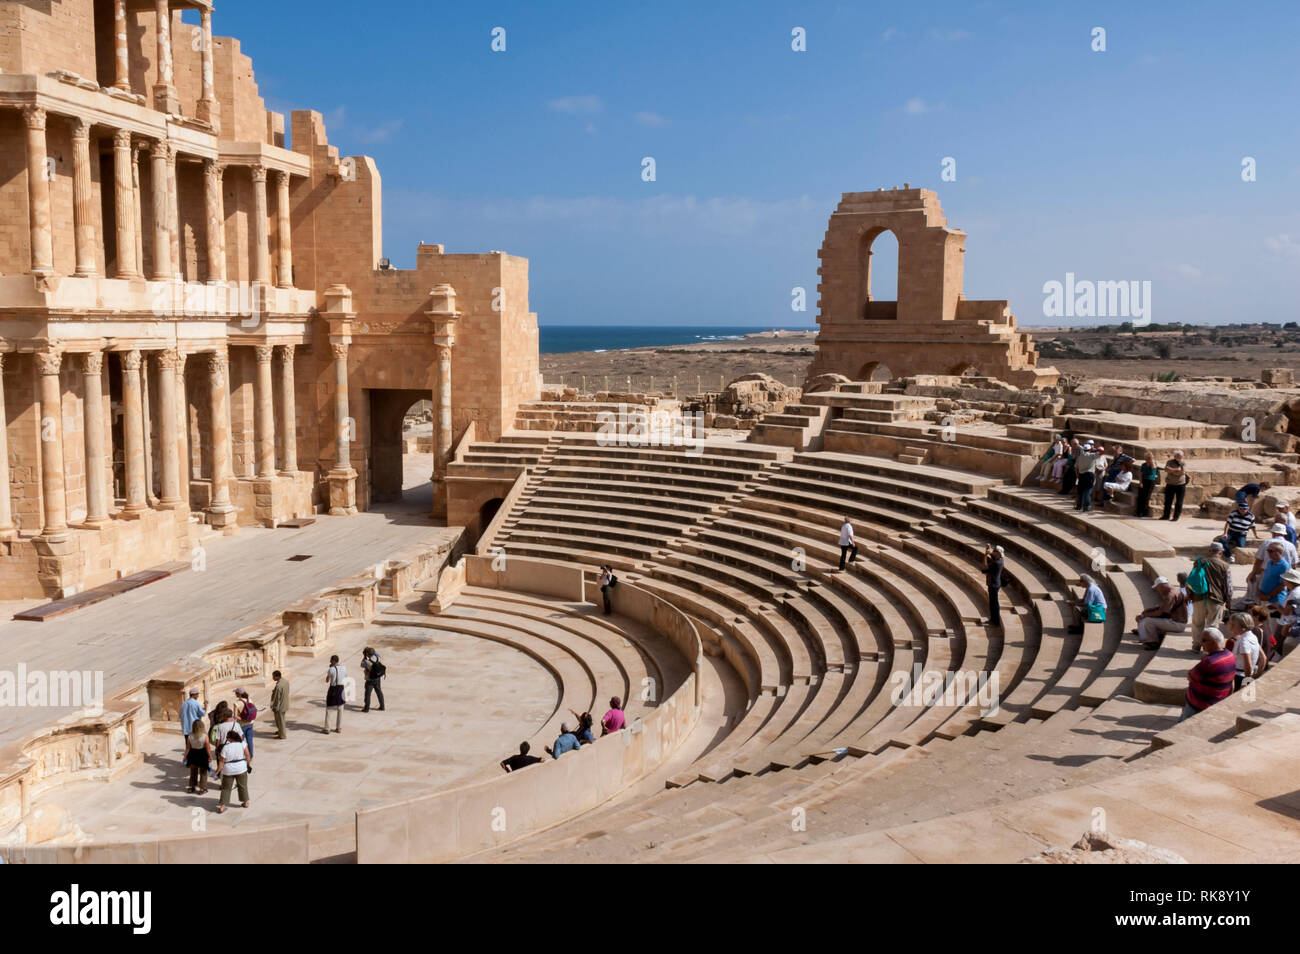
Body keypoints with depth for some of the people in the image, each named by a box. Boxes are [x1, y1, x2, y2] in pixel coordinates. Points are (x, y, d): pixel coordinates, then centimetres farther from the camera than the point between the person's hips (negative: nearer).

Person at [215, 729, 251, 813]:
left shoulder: (225, 748, -15)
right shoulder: (242, 744, -10)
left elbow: (221, 761, -11)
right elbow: (247, 755, -6)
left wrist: (217, 771, 0)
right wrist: (249, 764, 9)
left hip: (228, 770, -2)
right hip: (241, 768, 2)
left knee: (226, 788, 9)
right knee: (243, 786, 17)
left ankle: (222, 806, 6)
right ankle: (245, 803, 27)